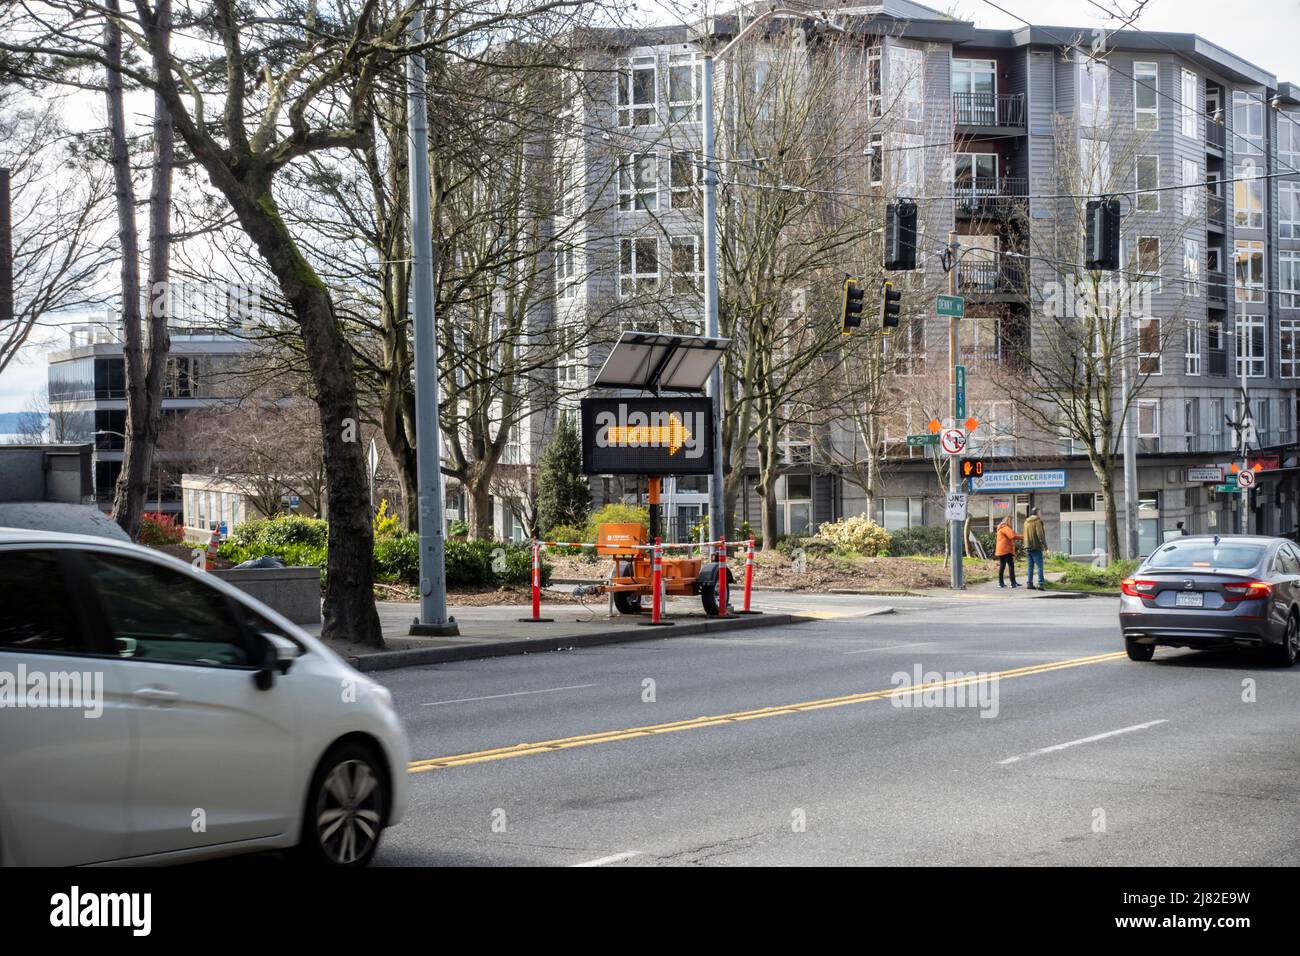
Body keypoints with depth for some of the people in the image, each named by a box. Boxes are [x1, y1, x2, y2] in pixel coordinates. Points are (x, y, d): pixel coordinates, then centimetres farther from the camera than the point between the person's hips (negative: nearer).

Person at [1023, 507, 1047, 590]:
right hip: (1036, 547, -7)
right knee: (1040, 566, -6)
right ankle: (1041, 584, -13)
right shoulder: (1038, 521, -10)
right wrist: (1044, 544, -11)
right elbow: (1040, 534, -17)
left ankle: (1029, 583, 11)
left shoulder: (1026, 522, 14)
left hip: (1028, 547, 7)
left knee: (1030, 566, 12)